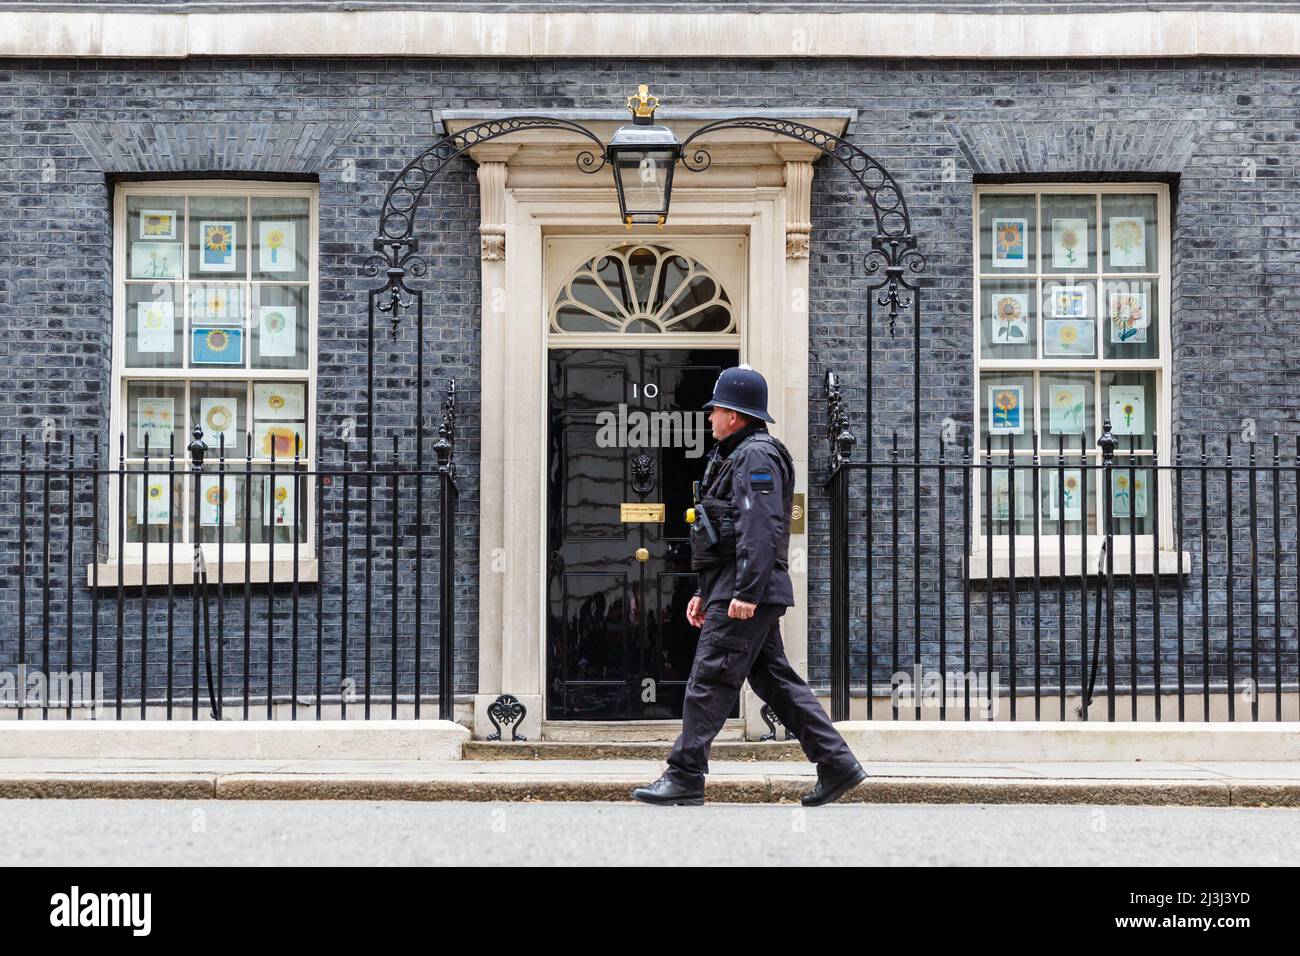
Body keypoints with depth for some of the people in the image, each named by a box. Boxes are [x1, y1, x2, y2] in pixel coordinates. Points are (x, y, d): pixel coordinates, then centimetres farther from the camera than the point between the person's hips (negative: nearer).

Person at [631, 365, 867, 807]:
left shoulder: (756, 456, -10)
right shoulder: (737, 456, 23)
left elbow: (760, 530, -22)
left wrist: (745, 592, -27)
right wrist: (705, 592, 24)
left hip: (745, 595, -11)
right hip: (738, 592, 11)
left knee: (708, 683, -7)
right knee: (776, 680, 10)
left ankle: (684, 779, -2)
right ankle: (837, 764, 13)